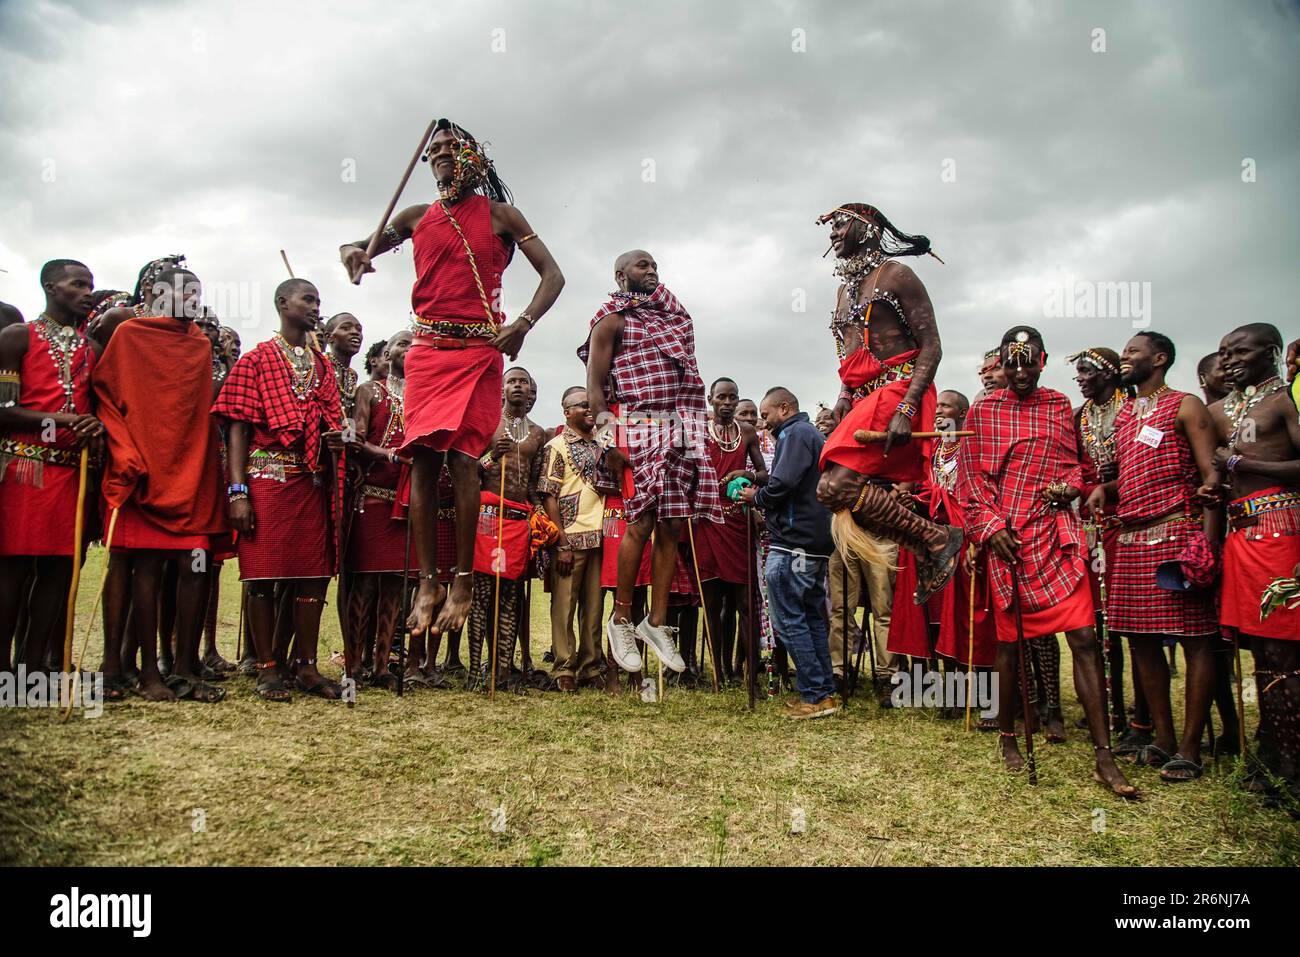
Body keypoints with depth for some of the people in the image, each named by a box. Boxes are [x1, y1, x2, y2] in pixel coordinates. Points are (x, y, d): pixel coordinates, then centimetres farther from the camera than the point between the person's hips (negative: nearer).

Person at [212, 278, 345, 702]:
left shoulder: (323, 366, 19)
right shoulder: (256, 360, 3)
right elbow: (238, 428, -3)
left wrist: (338, 437, -2)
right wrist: (238, 491, -12)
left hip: (313, 480, 5)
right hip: (268, 476, -5)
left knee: (313, 573, 4)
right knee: (264, 574, -2)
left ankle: (306, 666, 12)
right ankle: (268, 669, 7)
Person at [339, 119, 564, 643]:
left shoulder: (498, 214, 9)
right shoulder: (417, 217, 18)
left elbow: (552, 275, 5)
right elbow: (359, 246, 27)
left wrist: (522, 324, -13)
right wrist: (353, 253, 0)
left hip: (479, 350, -3)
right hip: (427, 349, 3)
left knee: (462, 456, -14)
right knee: (423, 459, -6)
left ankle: (463, 582, -9)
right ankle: (428, 583, -2)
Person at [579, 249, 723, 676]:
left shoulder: (676, 317, 24)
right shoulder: (613, 320, 5)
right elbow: (594, 385, -3)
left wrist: (696, 429, 14)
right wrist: (608, 440, -13)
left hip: (681, 431, 6)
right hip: (639, 428, -6)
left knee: (672, 525, 1)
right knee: (641, 523, -10)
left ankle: (657, 621, 8)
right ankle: (621, 619, 3)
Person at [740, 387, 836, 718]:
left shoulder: (794, 434, -9)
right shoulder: (813, 434, 22)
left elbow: (782, 484, -22)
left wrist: (756, 497, -4)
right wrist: (760, 482, 12)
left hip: (793, 543, -10)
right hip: (816, 542, 10)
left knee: (790, 620, -5)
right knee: (813, 619, 13)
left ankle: (815, 696, -3)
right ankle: (826, 691, 17)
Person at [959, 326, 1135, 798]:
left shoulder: (1059, 406, 13)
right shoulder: (982, 410, 7)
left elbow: (1074, 463, 20)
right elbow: (969, 477, 4)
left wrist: (1068, 486, -3)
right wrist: (990, 525, -7)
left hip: (1057, 535, 1)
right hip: (1006, 538, -1)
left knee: (1084, 639, -7)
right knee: (1009, 639, 7)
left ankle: (1103, 756, -2)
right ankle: (1008, 736, 24)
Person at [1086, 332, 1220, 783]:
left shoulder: (1184, 406, 1)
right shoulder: (1123, 415, 20)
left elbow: (1210, 476, -5)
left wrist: (1205, 542, -19)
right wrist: (1103, 489, 4)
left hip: (1177, 533, -7)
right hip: (1131, 538, 7)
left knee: (1194, 638, -3)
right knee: (1141, 638, 7)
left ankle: (1190, 748, 1)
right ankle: (1163, 739, 16)